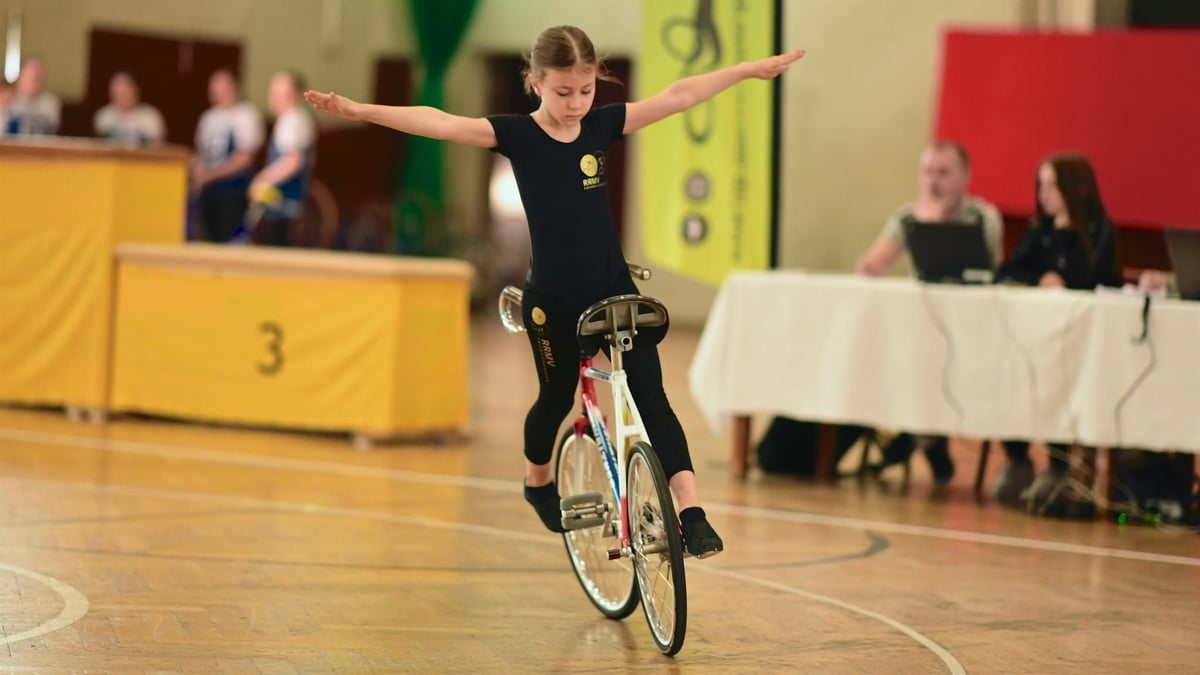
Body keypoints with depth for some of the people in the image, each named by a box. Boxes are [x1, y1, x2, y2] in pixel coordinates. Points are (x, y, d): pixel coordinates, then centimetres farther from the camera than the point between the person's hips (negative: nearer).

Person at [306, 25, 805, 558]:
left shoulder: (603, 125, 0)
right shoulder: (516, 135, -10)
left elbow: (678, 96, 4)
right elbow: (440, 124, -21)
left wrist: (752, 69, 6)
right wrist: (359, 111, -31)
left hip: (615, 289, 2)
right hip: (552, 299, -2)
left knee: (651, 395, -7)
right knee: (557, 398, 14)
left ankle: (691, 511, -10)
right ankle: (538, 482, 44)